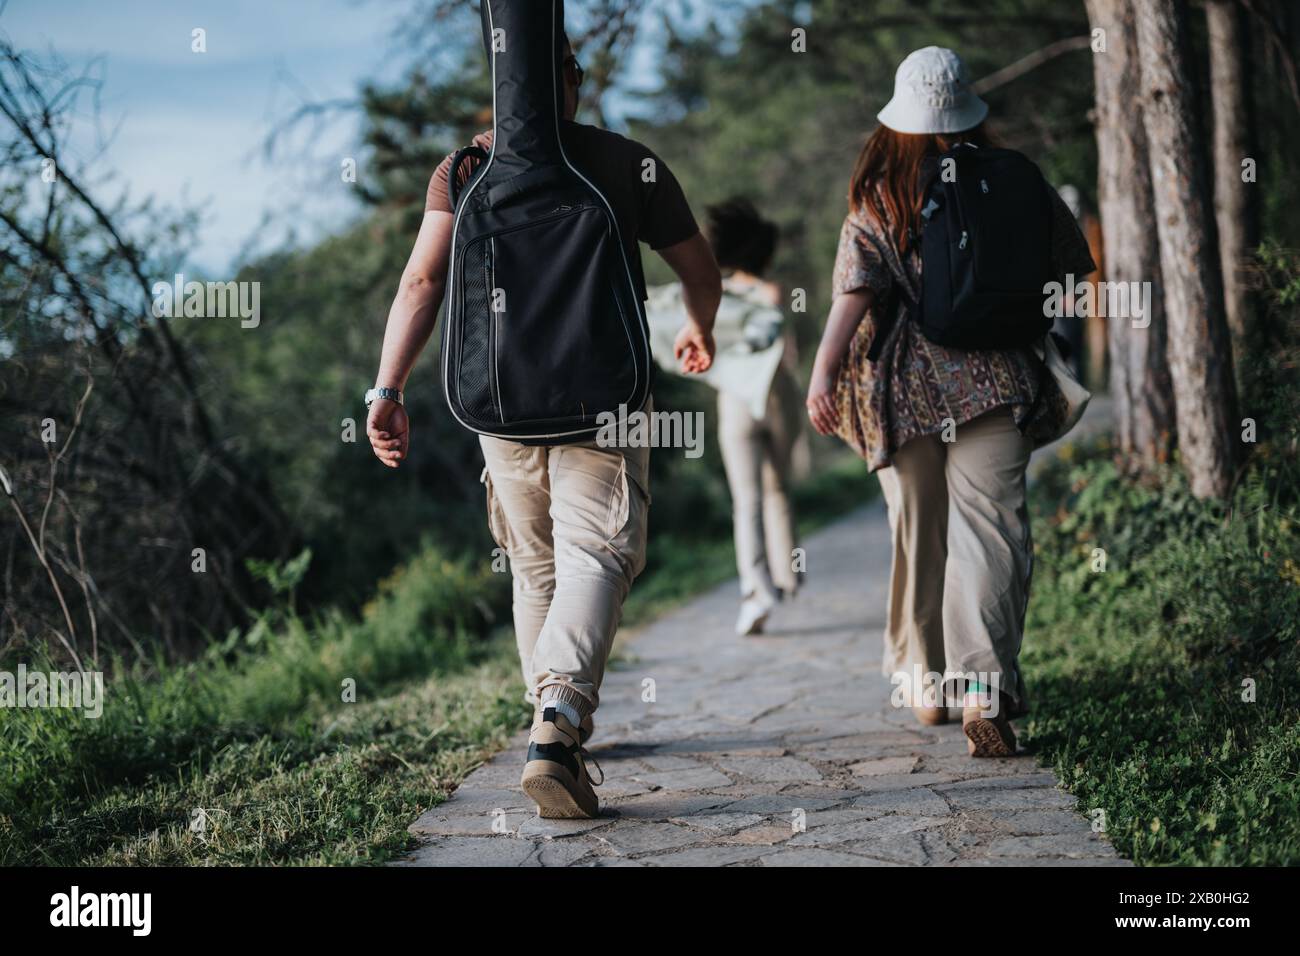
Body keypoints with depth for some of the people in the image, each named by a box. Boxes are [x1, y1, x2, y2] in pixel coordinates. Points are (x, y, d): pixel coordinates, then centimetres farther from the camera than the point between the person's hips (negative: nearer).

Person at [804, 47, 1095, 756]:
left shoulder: (874, 201, -1)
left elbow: (854, 290, -14)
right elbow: (1066, 267, 12)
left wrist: (824, 368, -18)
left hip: (905, 390, 1)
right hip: (995, 381, -1)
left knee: (918, 536, 14)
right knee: (988, 530, -7)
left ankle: (924, 685, 25)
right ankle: (983, 688, -23)